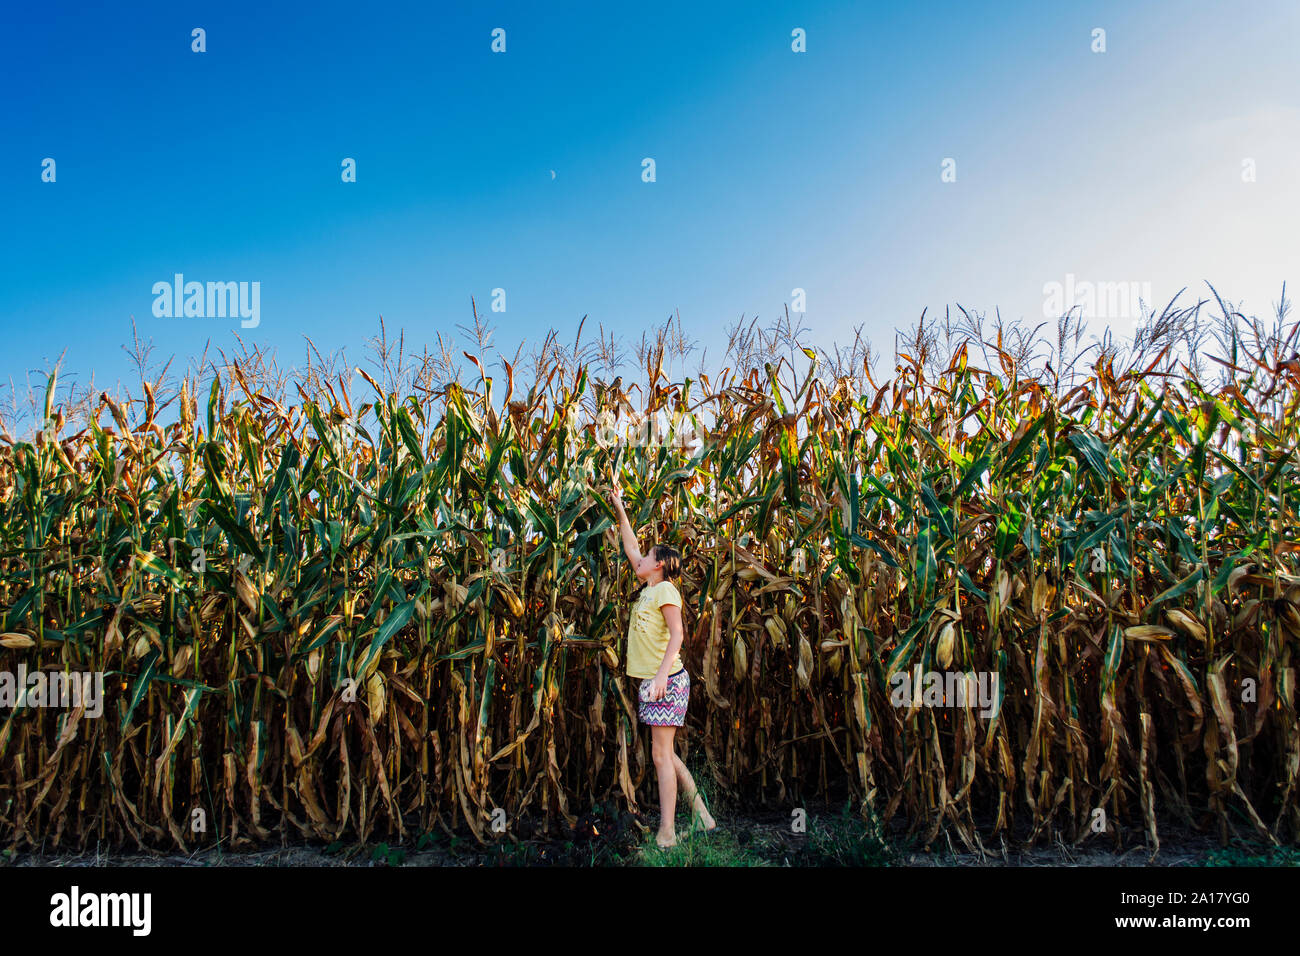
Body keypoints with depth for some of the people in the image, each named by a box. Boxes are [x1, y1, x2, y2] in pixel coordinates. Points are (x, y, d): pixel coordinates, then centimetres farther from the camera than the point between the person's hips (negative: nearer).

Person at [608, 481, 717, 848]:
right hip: (651, 681, 9)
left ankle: (666, 833, -5)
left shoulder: (665, 590, -9)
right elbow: (631, 549, 25)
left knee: (661, 755, -8)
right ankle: (700, 811, 18)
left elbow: (676, 635, -18)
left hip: (666, 680, -9)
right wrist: (620, 511, 28)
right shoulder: (648, 589, 15)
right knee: (664, 753, 12)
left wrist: (661, 674, -28)